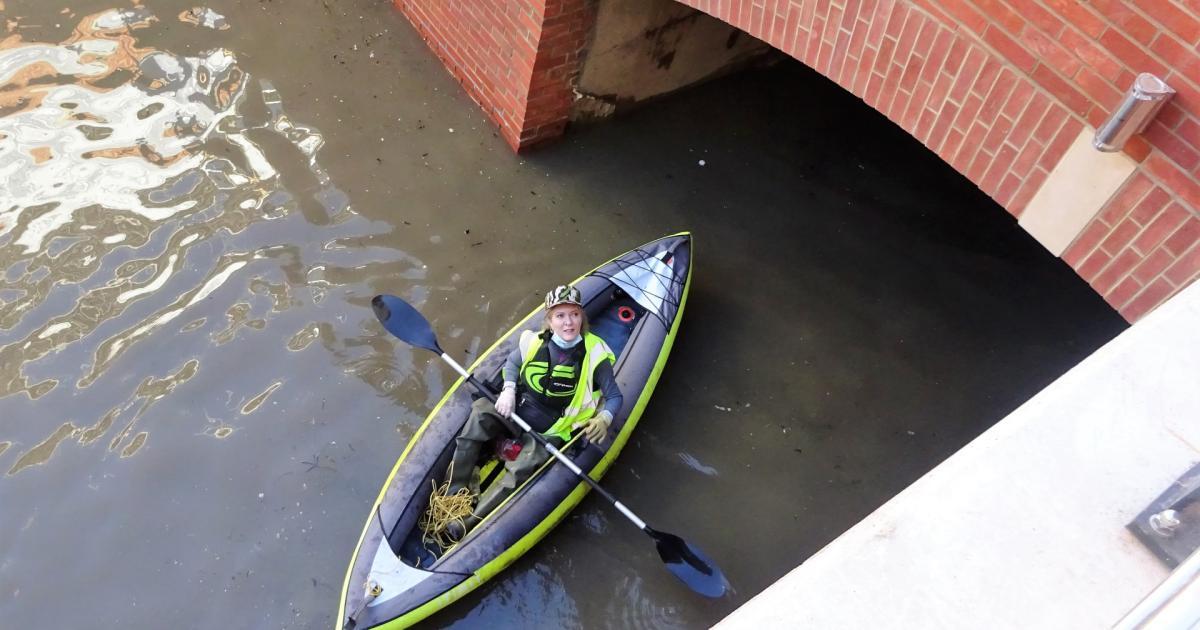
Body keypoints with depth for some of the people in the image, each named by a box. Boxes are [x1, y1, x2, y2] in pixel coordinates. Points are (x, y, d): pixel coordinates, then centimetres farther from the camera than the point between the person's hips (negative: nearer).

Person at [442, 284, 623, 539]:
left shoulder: (594, 355, -11)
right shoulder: (534, 341, -5)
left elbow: (614, 397, -4)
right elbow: (512, 362, 15)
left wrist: (604, 420, -26)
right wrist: (508, 390, -5)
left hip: (549, 431, -3)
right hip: (516, 410, 3)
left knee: (522, 470, -28)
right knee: (480, 413, -25)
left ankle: (471, 523, -25)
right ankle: (452, 496, -21)